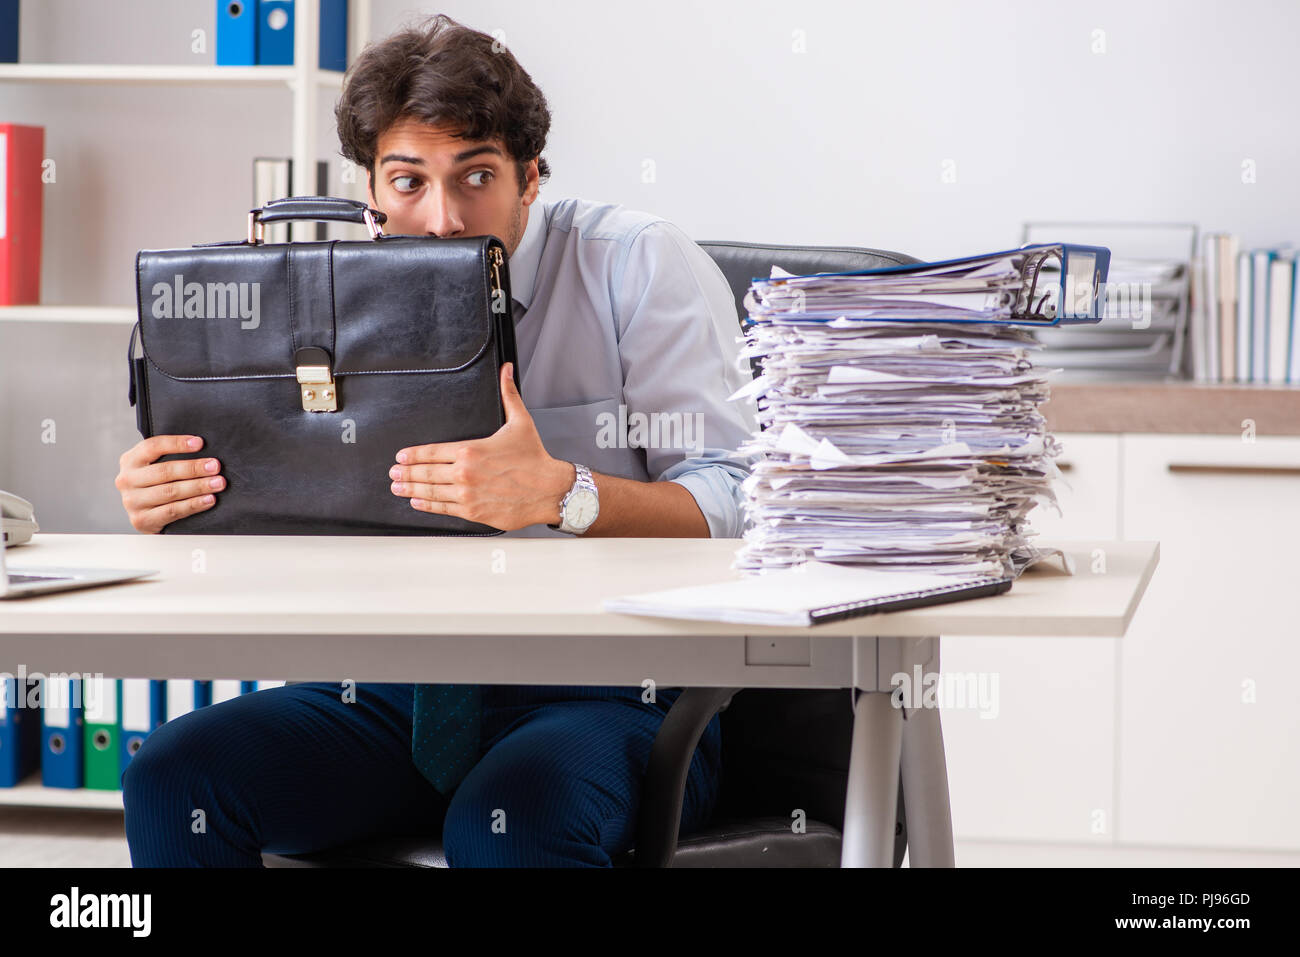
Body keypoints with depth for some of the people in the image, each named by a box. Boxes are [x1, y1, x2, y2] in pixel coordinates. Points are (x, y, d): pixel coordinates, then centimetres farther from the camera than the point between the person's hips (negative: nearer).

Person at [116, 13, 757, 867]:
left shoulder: (640, 267, -4)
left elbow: (740, 506, -14)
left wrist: (560, 493, -31)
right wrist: (170, 504, -12)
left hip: (615, 692, -5)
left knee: (507, 820, -37)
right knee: (174, 775, -17)